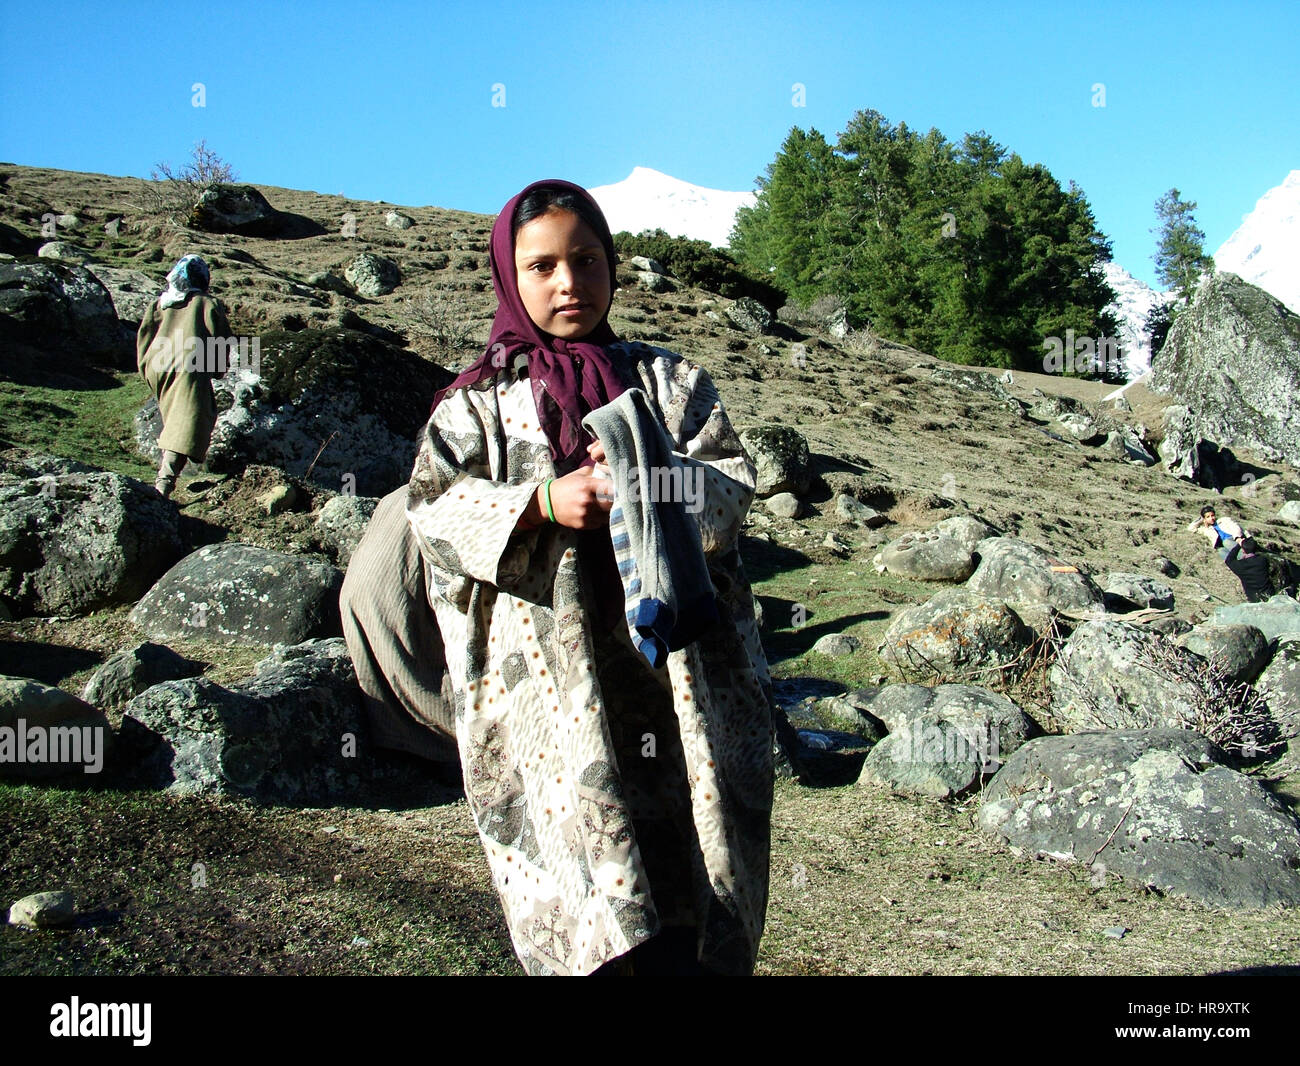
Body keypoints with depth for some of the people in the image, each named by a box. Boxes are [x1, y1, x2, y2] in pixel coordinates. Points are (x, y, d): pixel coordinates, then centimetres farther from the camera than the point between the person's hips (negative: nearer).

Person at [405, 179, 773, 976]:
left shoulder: (671, 381, 15)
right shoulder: (479, 403, 12)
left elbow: (735, 485, 4)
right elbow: (433, 511, 0)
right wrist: (540, 504, -15)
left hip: (677, 672, 2)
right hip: (553, 686, -1)